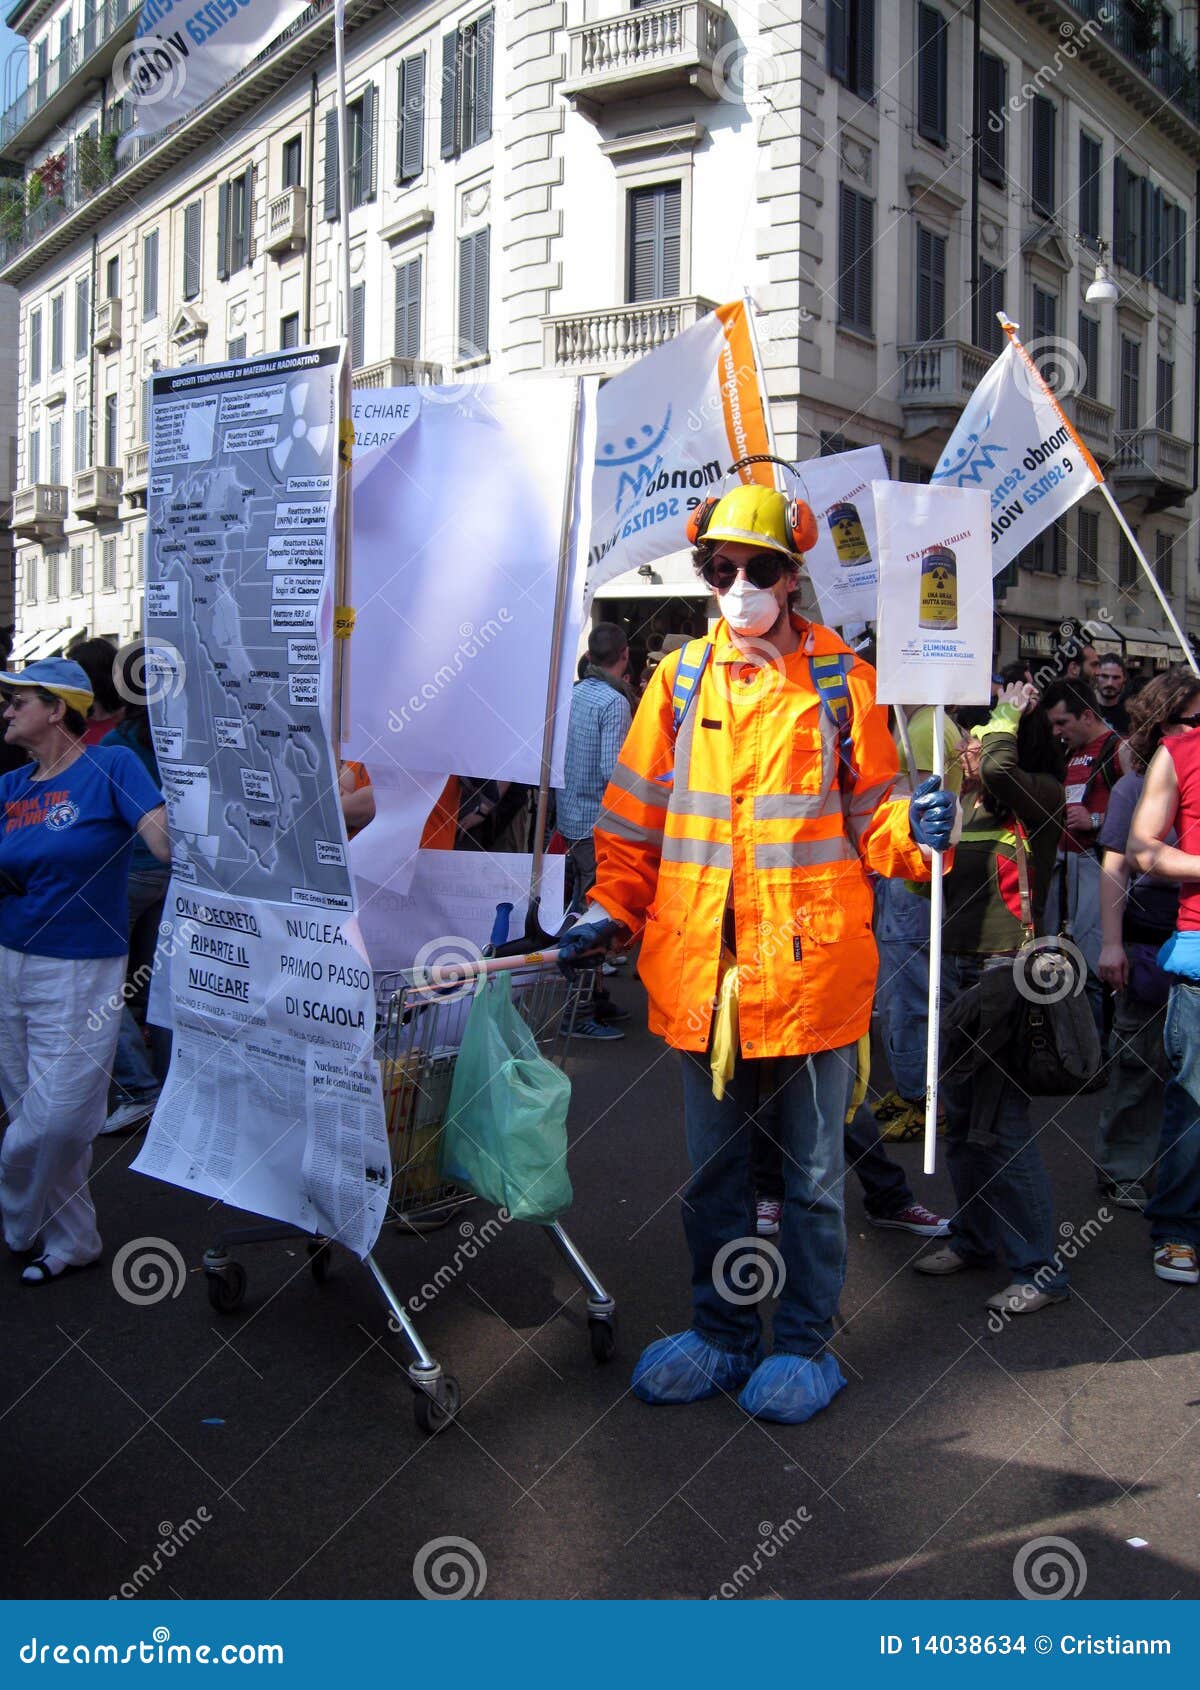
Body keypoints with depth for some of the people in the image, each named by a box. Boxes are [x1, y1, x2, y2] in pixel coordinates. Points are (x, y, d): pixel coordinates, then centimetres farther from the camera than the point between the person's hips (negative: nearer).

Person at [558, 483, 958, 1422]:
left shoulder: (841, 678, 1)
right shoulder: (681, 679, 8)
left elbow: (868, 818, 3)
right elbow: (636, 819, 11)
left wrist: (913, 829, -18)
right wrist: (612, 909, 1)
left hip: (811, 960, -2)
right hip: (700, 966, 3)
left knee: (813, 1167, 9)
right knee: (714, 1164, 15)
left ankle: (805, 1342, 26)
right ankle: (720, 1331, 31)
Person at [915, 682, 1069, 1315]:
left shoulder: (1043, 795, -7)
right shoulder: (974, 804, 14)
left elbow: (998, 769, -28)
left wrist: (1009, 715, -11)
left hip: (1004, 971, -8)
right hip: (957, 965, 8)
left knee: (999, 1125, -6)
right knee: (960, 1117, 15)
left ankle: (1041, 1268, 5)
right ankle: (974, 1237, 31)